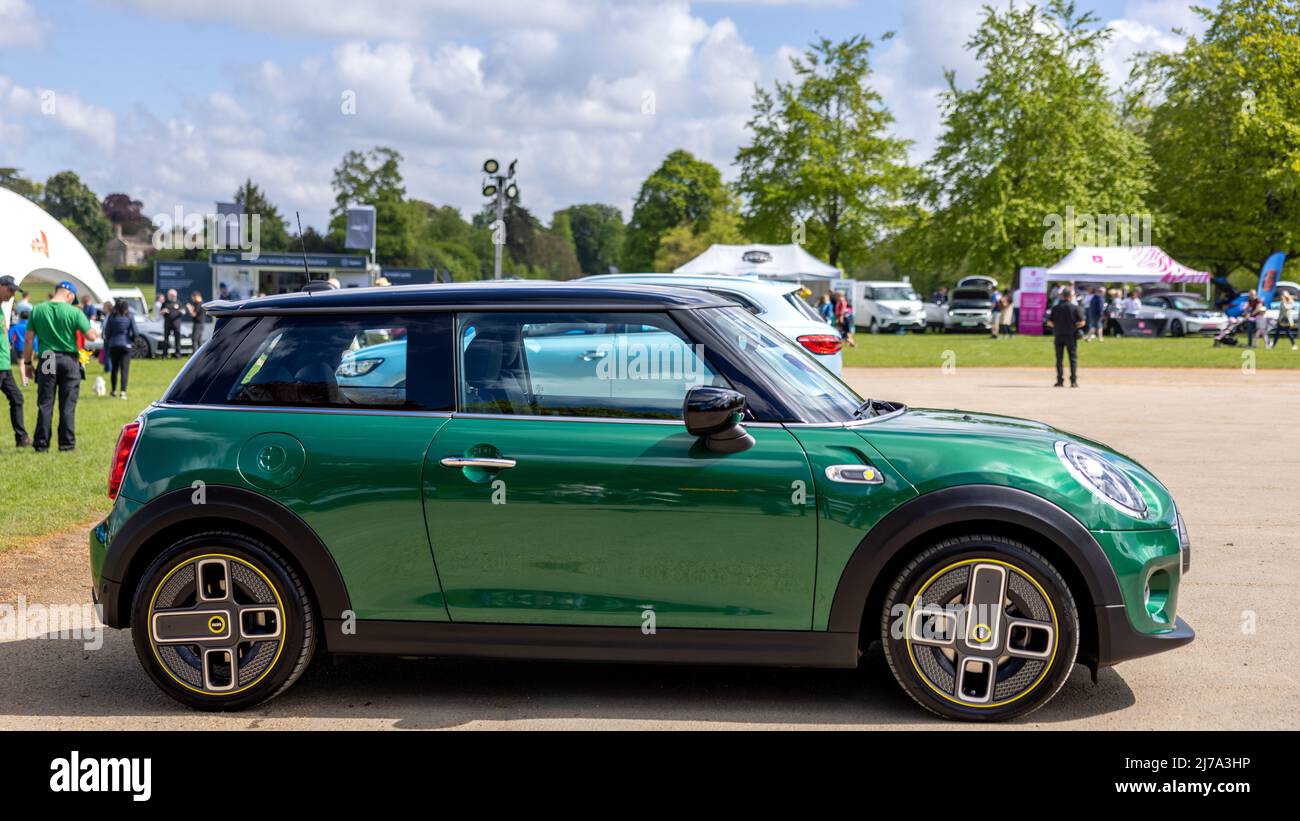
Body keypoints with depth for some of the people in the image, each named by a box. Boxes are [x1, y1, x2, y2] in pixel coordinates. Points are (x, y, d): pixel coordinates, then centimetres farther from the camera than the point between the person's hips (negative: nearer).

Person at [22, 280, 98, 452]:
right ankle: (67, 443, 7)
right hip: (69, 360, -2)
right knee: (68, 405, 5)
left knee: (45, 404, 6)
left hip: (47, 360, 2)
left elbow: (29, 339, 2)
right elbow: (91, 336, -10)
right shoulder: (73, 312, -7)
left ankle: (41, 444, 7)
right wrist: (95, 333, 14)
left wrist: (27, 362, 10)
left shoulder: (37, 310, 1)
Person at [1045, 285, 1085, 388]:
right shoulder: (1075, 307, -5)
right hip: (1071, 336, -2)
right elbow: (1082, 322, -8)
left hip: (1058, 336, 2)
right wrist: (1075, 326, 10)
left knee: (1059, 358, 7)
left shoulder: (1056, 308, 1)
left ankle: (1060, 380, 5)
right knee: (1073, 358, 4)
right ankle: (1073, 381, 0)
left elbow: (1049, 323, 0)